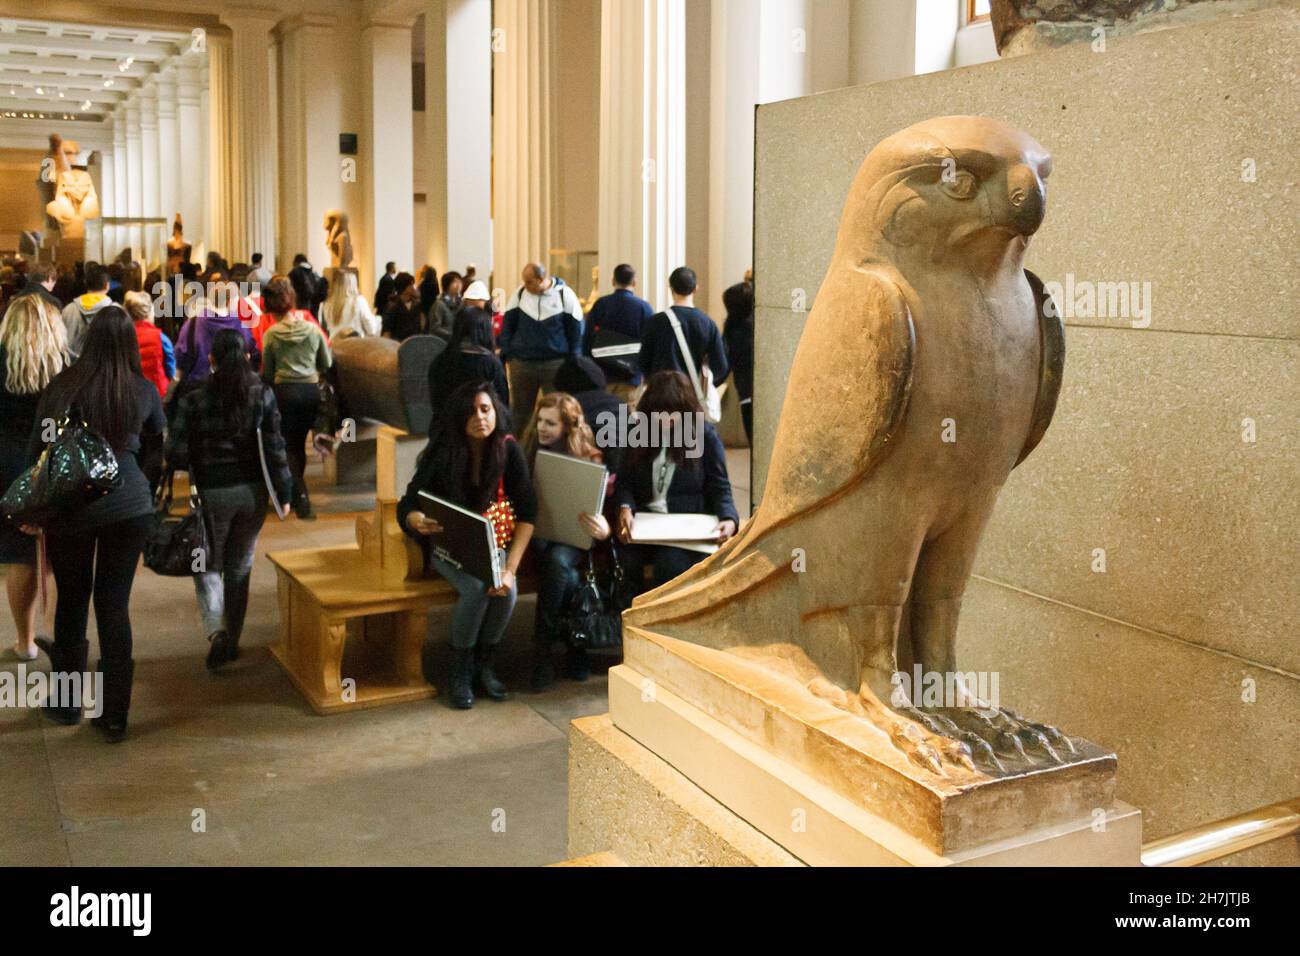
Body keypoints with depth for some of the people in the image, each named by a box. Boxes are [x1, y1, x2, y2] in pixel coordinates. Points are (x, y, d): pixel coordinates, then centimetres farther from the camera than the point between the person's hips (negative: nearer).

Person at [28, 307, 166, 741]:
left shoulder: (62, 385, -5)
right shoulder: (143, 390, -2)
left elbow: (36, 447, 1)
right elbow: (159, 436, 16)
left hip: (69, 505, 0)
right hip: (128, 505, 0)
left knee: (72, 600, 15)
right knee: (115, 603, 7)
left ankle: (67, 703, 29)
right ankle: (115, 714, 11)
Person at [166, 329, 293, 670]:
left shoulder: (195, 400, -10)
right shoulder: (263, 395, -5)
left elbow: (176, 453, -11)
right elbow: (275, 448, -6)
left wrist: (198, 460, 10)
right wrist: (284, 492, 0)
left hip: (211, 491, -2)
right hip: (253, 491, 2)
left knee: (208, 566, 13)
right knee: (240, 567, 17)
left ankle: (216, 632, -9)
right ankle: (232, 640, 23)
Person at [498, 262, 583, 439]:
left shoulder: (565, 295, -5)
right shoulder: (520, 293, 1)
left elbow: (576, 330, 1)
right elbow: (507, 326, 9)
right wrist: (507, 355, 2)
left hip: (555, 364, -2)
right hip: (521, 362, 2)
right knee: (520, 412, 9)